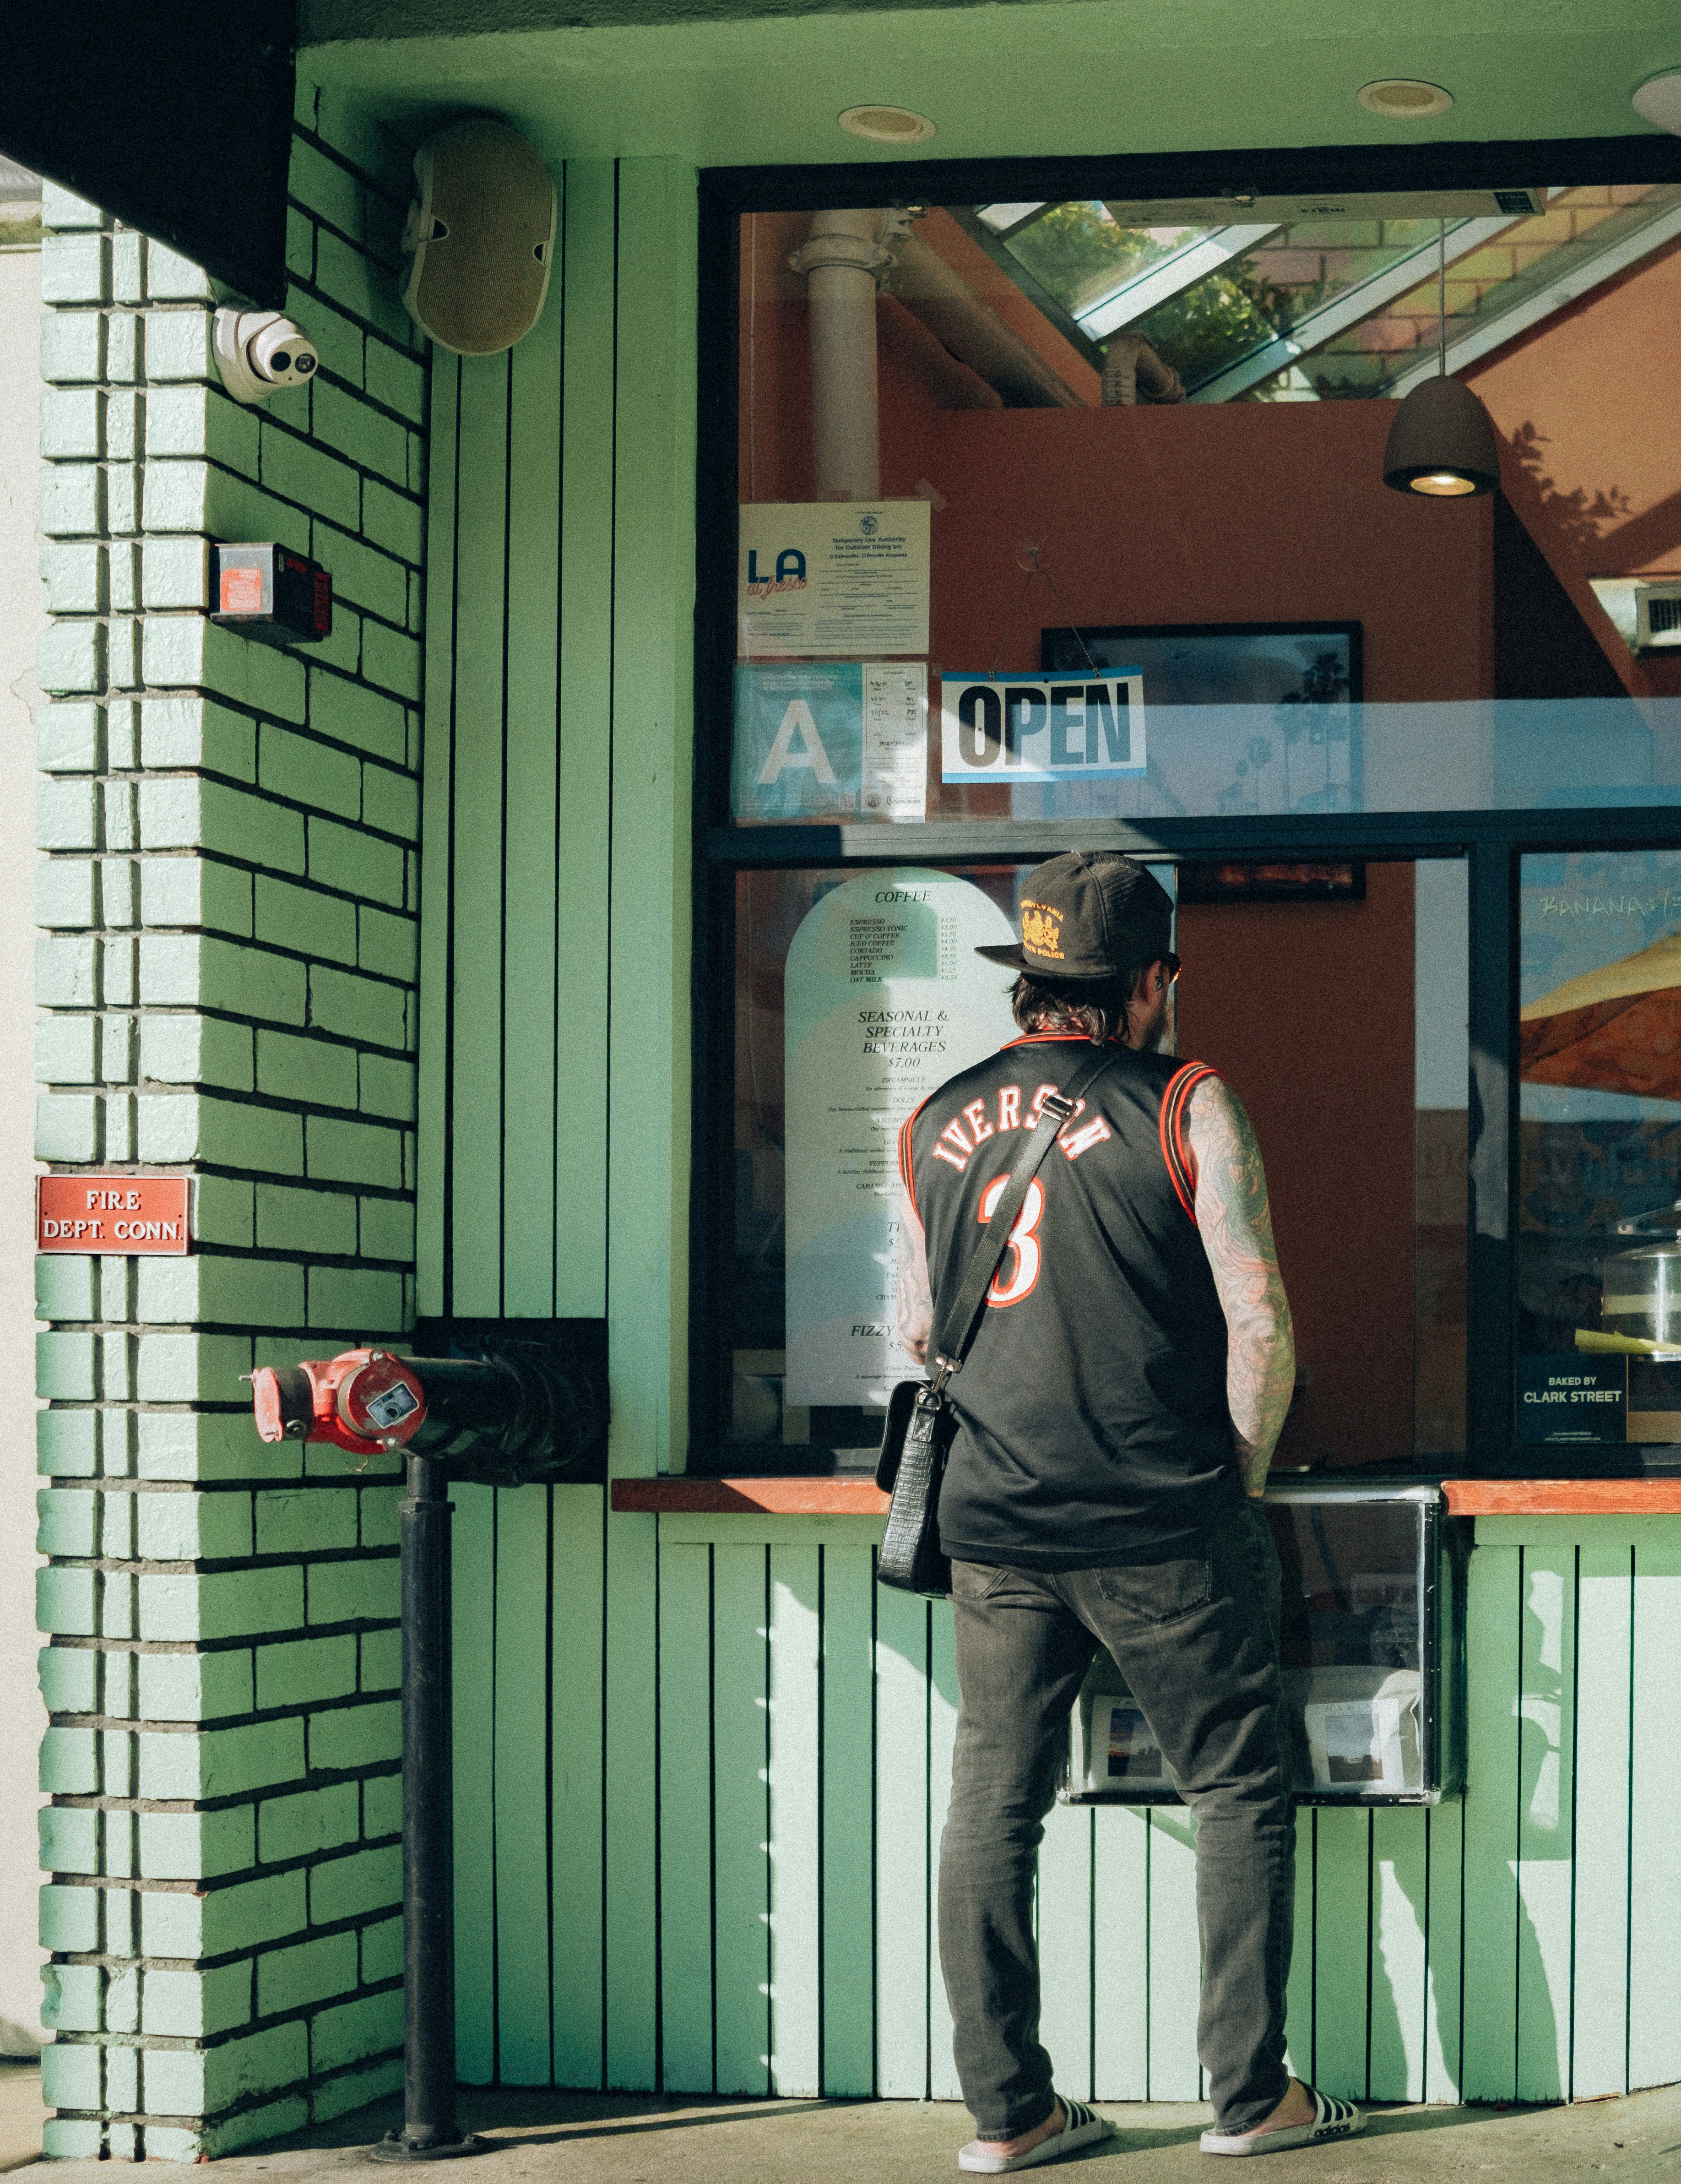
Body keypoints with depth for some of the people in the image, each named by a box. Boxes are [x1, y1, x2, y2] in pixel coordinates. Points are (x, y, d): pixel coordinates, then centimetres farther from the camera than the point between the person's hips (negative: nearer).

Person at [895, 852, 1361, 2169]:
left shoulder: (935, 1125, 8)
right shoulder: (1186, 1107, -6)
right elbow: (1261, 1325, -8)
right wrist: (1239, 1478, 7)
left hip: (991, 1526, 4)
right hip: (1164, 1528, -4)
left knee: (992, 1808, 9)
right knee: (1240, 1792, 9)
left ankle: (1009, 2111, 12)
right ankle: (1253, 2096, 10)